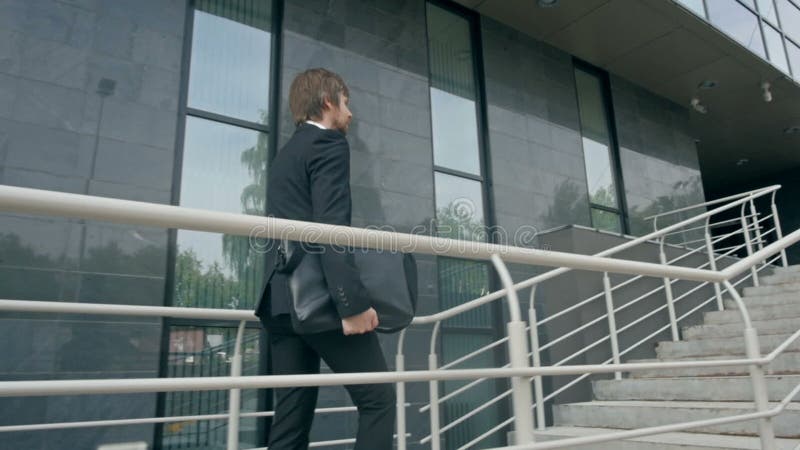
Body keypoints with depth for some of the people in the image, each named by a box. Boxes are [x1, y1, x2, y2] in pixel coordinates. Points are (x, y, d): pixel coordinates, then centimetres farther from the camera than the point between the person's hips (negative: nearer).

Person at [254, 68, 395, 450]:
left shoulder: (284, 155, 25)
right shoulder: (328, 143, -2)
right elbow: (331, 227, -16)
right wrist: (353, 301, -22)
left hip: (282, 299, 9)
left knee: (292, 417, 8)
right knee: (378, 398, -3)